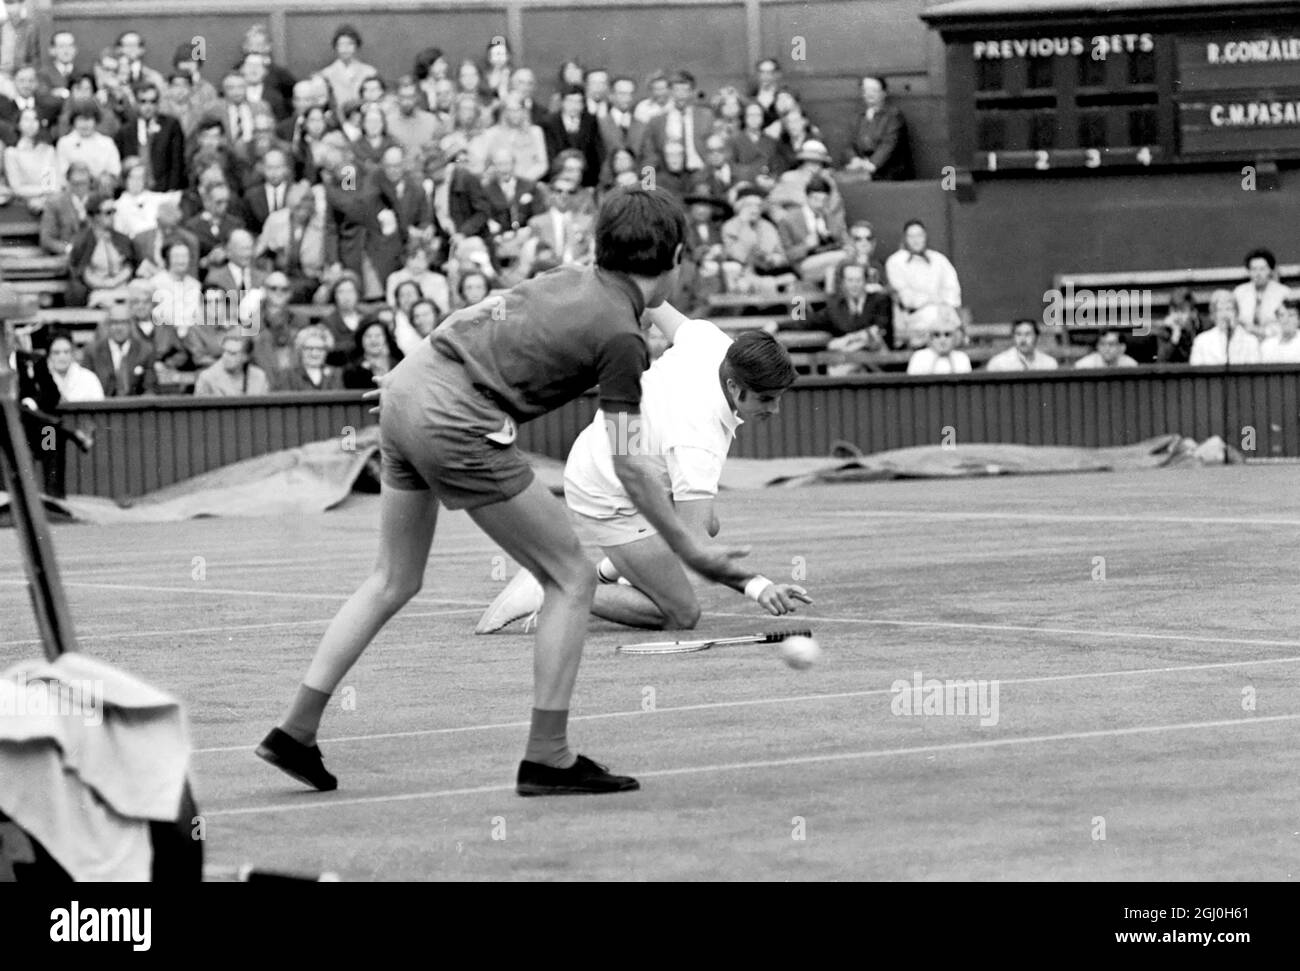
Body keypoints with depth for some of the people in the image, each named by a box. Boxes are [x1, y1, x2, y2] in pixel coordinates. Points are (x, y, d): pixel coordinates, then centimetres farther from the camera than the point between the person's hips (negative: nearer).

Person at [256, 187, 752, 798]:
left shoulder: (571, 281, 15)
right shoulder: (621, 335, -7)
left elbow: (472, 315, 20)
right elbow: (626, 465, -8)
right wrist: (691, 552, -3)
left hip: (406, 384, 9)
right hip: (456, 422, -9)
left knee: (394, 581, 22)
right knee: (570, 579, 2)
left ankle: (296, 730, 21)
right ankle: (546, 759, 3)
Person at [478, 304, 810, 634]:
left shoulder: (712, 342, -19)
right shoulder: (698, 442, -40)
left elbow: (657, 307, 3)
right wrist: (757, 587, -51)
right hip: (609, 504, -10)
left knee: (708, 524, 30)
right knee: (681, 616, -8)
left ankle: (605, 575, 36)